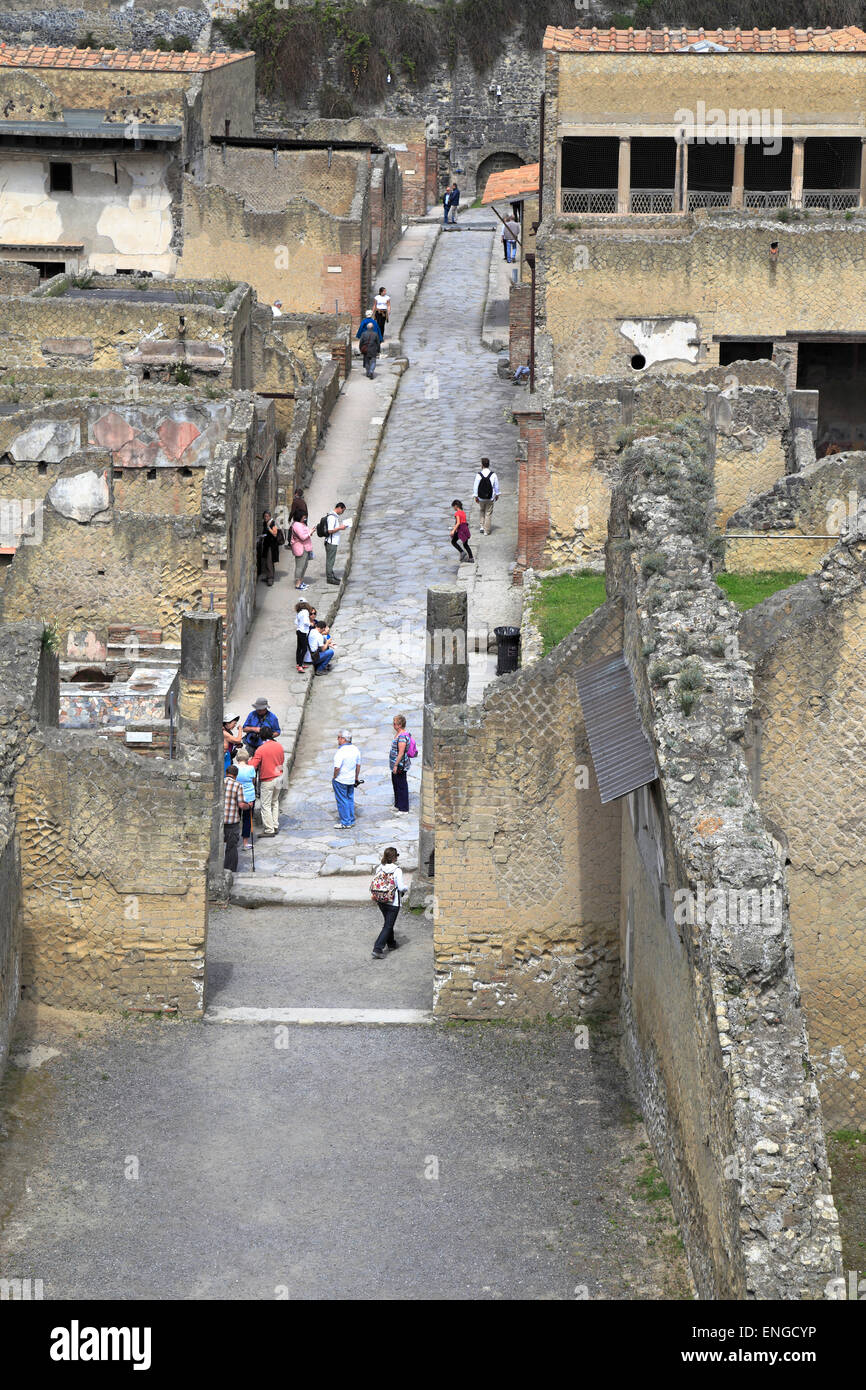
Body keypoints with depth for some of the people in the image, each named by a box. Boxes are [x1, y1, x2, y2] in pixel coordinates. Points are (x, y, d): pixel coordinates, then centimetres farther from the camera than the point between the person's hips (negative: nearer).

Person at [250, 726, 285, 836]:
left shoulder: (260, 749, -17)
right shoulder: (279, 746, -1)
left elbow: (252, 766, -20)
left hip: (267, 780, -6)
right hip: (279, 777, 6)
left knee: (266, 805, 2)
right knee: (275, 802, 20)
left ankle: (269, 830, 3)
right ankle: (275, 826, 23)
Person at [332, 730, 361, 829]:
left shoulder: (340, 751, -24)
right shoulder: (355, 749, 1)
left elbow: (337, 768, -27)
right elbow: (358, 765, 10)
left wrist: (334, 777, -10)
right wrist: (356, 777, 20)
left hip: (340, 780, -8)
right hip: (351, 780, 8)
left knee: (342, 801, 3)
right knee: (350, 799, 18)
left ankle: (345, 823, 8)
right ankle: (351, 820, 26)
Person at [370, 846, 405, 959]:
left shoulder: (379, 868, -4)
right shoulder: (397, 870, -18)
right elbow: (401, 887, -17)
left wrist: (373, 895, 14)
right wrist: (405, 889, 5)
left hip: (381, 902, 6)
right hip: (393, 902, -6)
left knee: (387, 923, 25)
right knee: (388, 925, 0)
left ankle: (391, 943, 42)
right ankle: (377, 949, -10)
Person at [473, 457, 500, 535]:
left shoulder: (478, 475, -14)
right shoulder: (493, 475, -12)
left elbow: (476, 486, -6)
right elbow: (496, 486, -1)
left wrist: (476, 496, 5)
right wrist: (497, 494, 14)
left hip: (481, 498, 0)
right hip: (490, 498, 0)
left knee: (482, 511, 26)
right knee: (488, 513, 8)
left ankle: (482, 526, 20)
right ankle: (486, 531, 10)